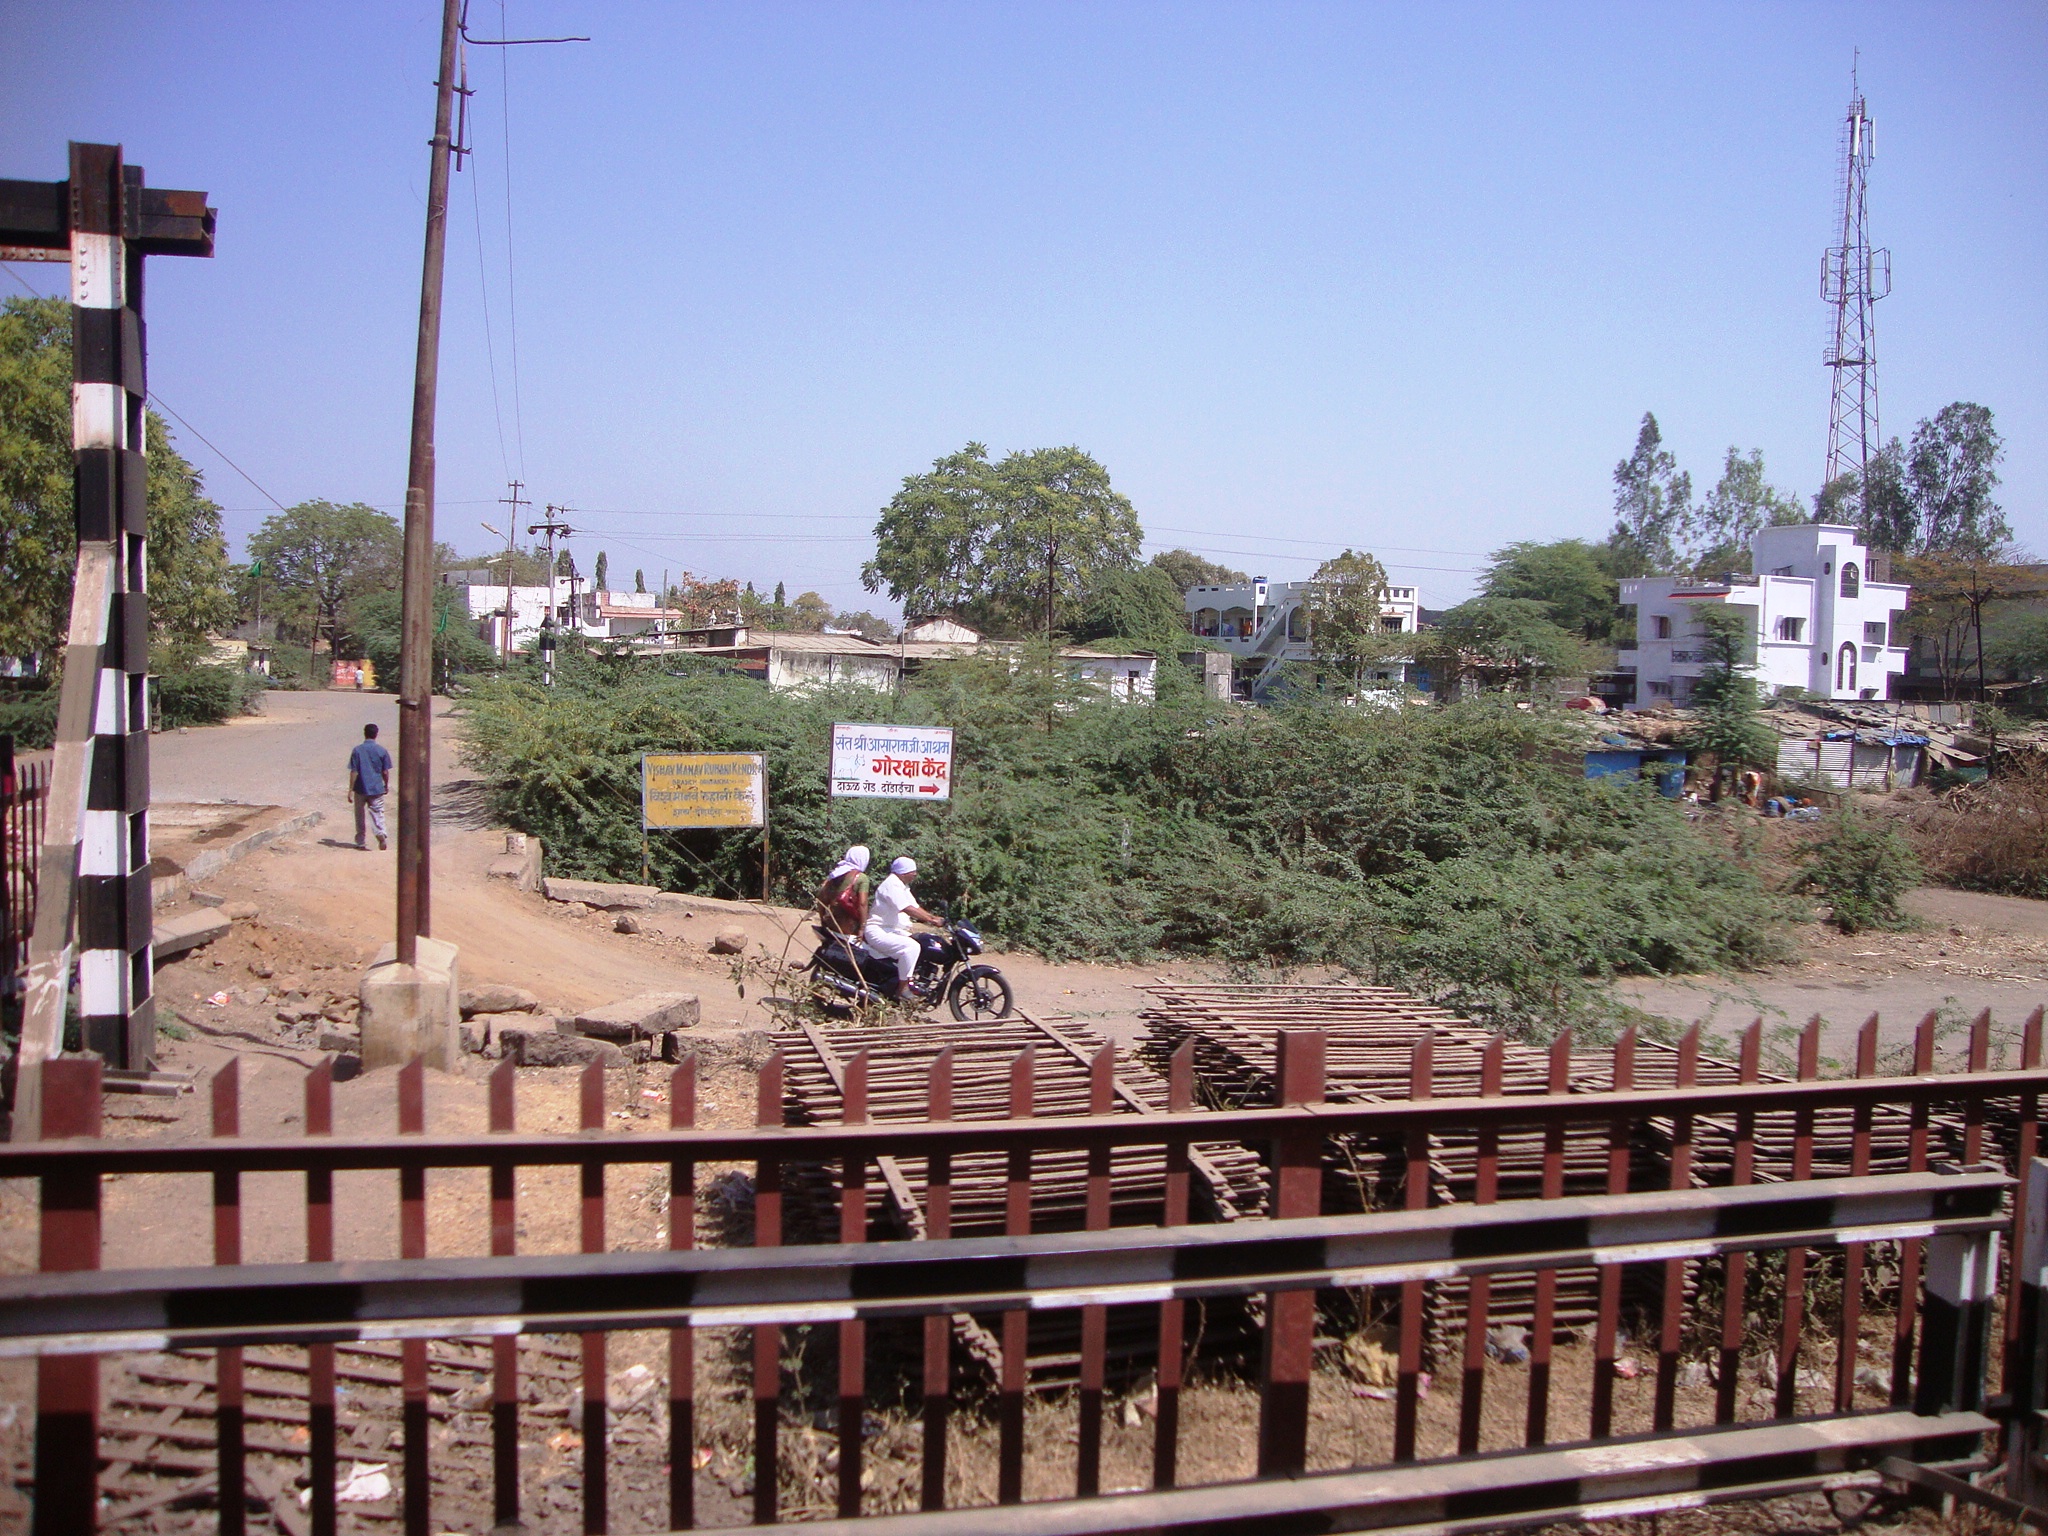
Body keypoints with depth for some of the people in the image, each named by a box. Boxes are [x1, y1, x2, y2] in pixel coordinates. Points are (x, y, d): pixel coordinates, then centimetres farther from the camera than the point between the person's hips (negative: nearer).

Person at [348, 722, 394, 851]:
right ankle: (381, 833, -21)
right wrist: (386, 785, 16)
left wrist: (350, 790, -4)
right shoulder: (381, 750, -4)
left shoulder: (357, 750, -6)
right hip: (376, 788, 0)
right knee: (377, 813, 4)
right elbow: (385, 772, -1)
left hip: (360, 788, 0)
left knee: (360, 815, 13)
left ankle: (361, 842, 18)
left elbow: (354, 772, -7)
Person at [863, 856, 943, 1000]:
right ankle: (902, 989, -26)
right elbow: (908, 909, -27)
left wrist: (934, 918, -1)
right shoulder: (891, 885, -17)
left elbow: (916, 908, 15)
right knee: (911, 946, -30)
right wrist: (931, 919, -27)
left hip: (894, 931, 11)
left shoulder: (903, 886, 17)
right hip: (879, 932, -11)